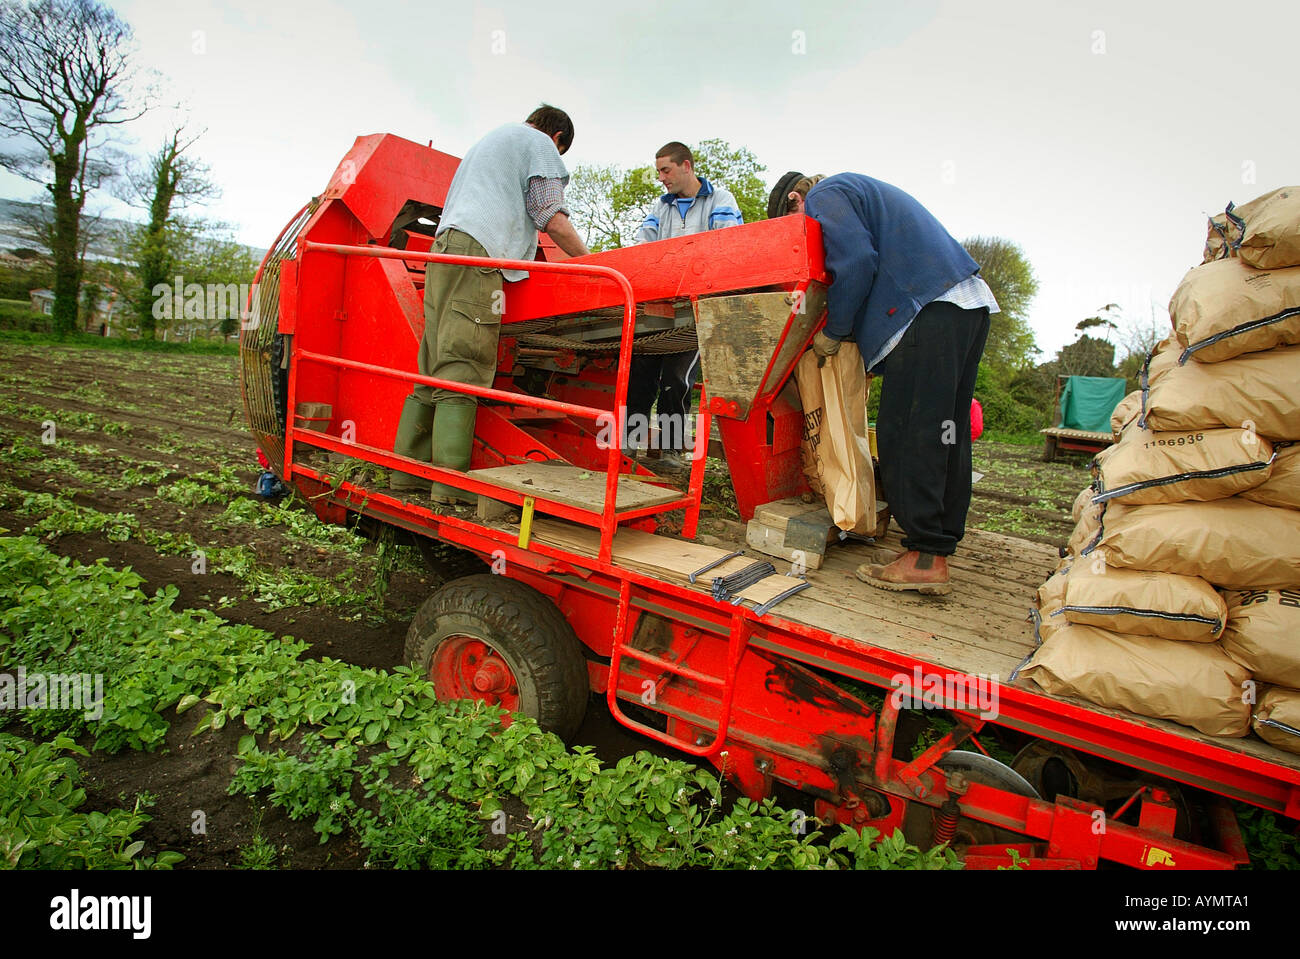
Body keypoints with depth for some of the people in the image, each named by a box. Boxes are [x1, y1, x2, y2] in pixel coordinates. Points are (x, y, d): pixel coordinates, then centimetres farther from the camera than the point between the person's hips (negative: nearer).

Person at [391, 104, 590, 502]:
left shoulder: (489, 139, 38)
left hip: (443, 249, 8)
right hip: (479, 253, -8)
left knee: (435, 365, 5)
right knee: (464, 367, -16)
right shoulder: (540, 144, 11)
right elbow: (552, 218, -1)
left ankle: (408, 468, 3)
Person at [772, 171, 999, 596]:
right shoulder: (860, 190, 34)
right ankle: (940, 550, 13)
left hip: (931, 310, -10)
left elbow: (856, 262, -11)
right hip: (972, 303, 10)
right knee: (945, 432, 8)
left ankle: (924, 558, -8)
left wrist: (833, 331, -1)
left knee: (906, 433, -9)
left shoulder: (824, 195, 5)